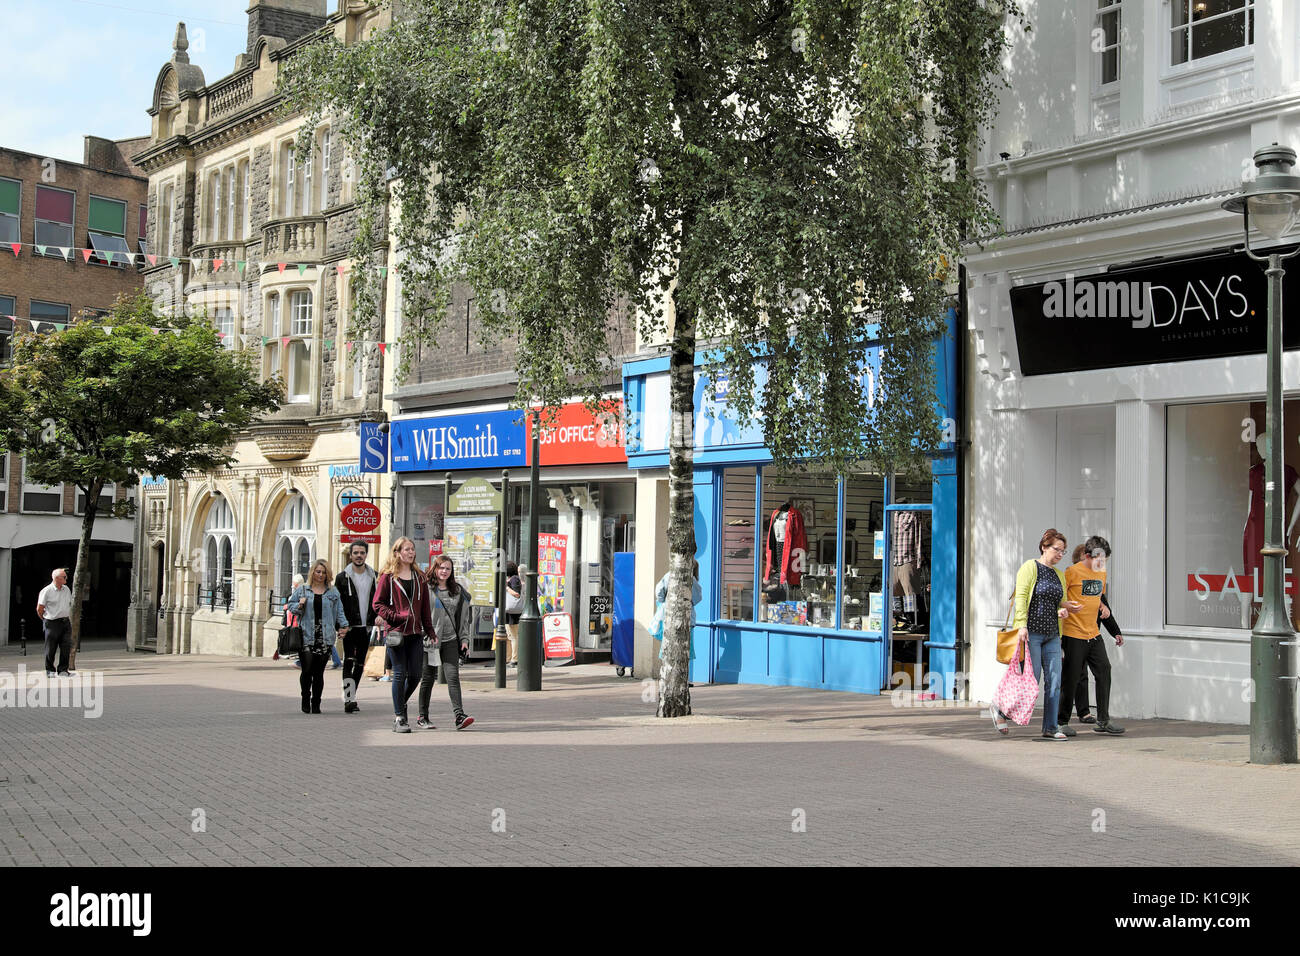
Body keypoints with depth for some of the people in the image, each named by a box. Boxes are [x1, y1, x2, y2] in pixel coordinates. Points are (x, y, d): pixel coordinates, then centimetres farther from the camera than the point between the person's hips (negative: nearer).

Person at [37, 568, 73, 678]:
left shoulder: (67, 589, 11)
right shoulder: (46, 591, -10)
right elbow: (39, 609, -4)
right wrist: (45, 620, 5)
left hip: (66, 622, 6)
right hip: (52, 623, -6)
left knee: (66, 648, 1)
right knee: (51, 648, 1)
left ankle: (63, 670, 9)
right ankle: (50, 671, 11)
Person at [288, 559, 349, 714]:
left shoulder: (333, 592, 13)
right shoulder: (302, 590, 10)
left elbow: (339, 611, 12)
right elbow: (291, 605, 15)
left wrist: (343, 626, -2)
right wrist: (300, 606, -6)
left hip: (325, 637, 1)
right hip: (306, 636, -1)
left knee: (319, 672, 0)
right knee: (307, 669, -10)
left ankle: (316, 704, 10)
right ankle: (306, 700, 9)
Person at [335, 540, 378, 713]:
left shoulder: (374, 576, 8)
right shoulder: (342, 577, -1)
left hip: (366, 627, 4)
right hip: (349, 627, -4)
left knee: (360, 664, 9)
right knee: (349, 661, -13)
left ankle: (351, 696, 20)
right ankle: (349, 699, -17)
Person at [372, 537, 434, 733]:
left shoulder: (419, 577, 14)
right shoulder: (388, 576, 0)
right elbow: (378, 603, -2)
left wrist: (430, 630, 11)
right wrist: (396, 617, -13)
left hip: (416, 632, 4)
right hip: (396, 632, -4)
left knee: (415, 674, 2)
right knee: (400, 674, -5)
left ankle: (401, 704, 30)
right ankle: (399, 718, 3)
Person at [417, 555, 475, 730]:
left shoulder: (458, 591, 12)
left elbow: (463, 617, 15)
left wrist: (464, 639, 8)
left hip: (450, 640, 2)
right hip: (429, 640, -2)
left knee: (453, 676, -9)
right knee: (428, 678, 5)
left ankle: (459, 715, -15)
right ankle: (423, 717, 16)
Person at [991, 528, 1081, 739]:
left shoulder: (1059, 575, 18)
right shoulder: (1030, 567, -3)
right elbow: (1021, 597, -10)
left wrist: (1064, 609, 2)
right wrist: (1022, 625, -19)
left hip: (1052, 635, 7)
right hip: (1031, 633, -7)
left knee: (1054, 680, 0)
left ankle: (1051, 728, 5)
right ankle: (999, 709, 11)